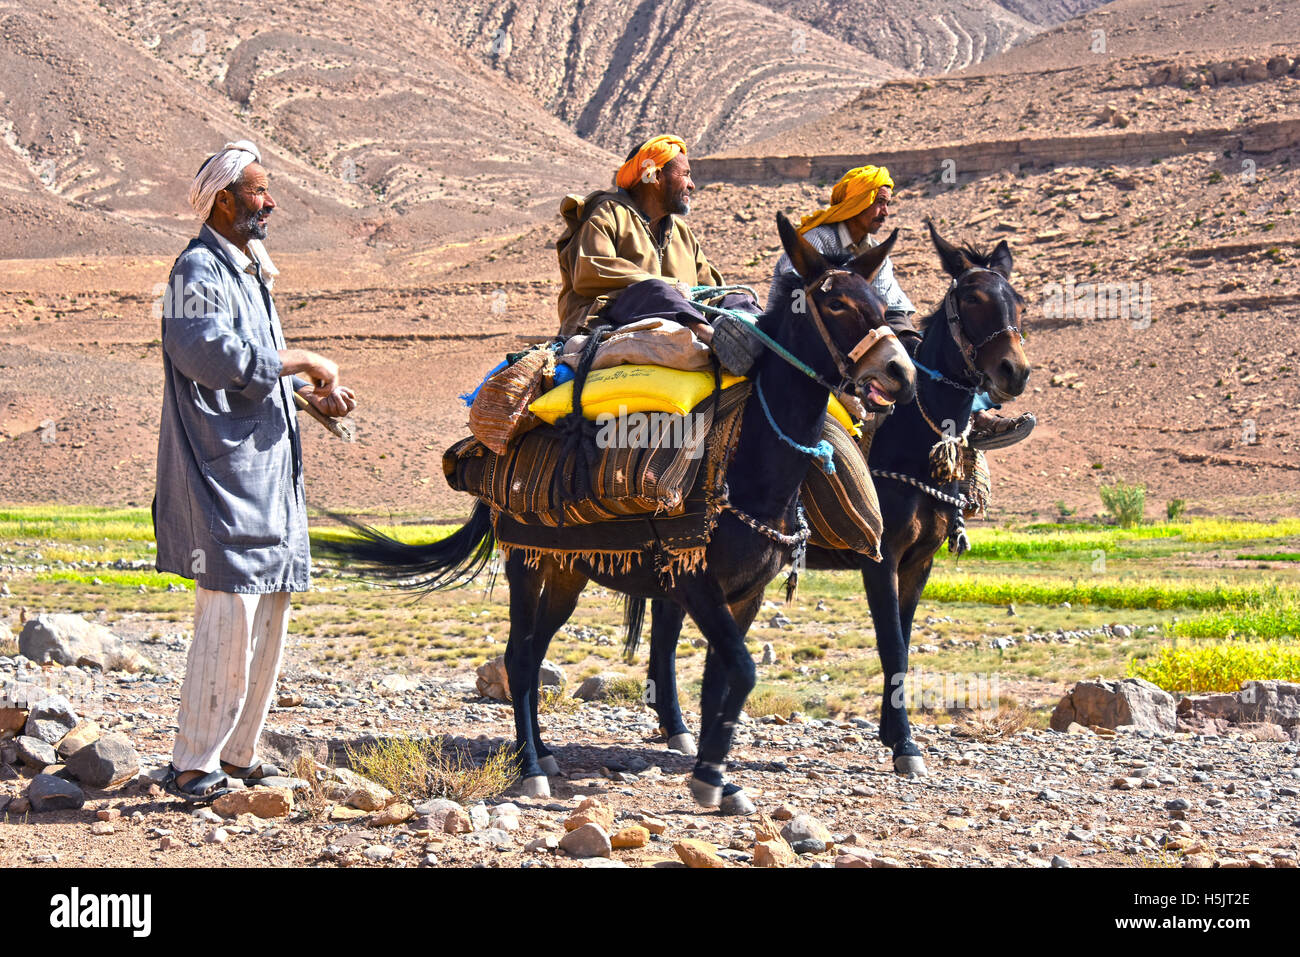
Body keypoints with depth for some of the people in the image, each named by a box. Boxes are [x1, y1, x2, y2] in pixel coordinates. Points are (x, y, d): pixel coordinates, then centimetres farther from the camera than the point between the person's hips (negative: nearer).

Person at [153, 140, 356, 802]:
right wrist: (304, 362, -18)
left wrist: (313, 392, 10)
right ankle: (192, 766, -5)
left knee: (268, 620, 12)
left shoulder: (250, 270, 20)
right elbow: (208, 352, -26)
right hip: (221, 472, -10)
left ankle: (236, 753, 21)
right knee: (230, 618, -12)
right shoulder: (199, 269, -11)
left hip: (267, 471, 10)